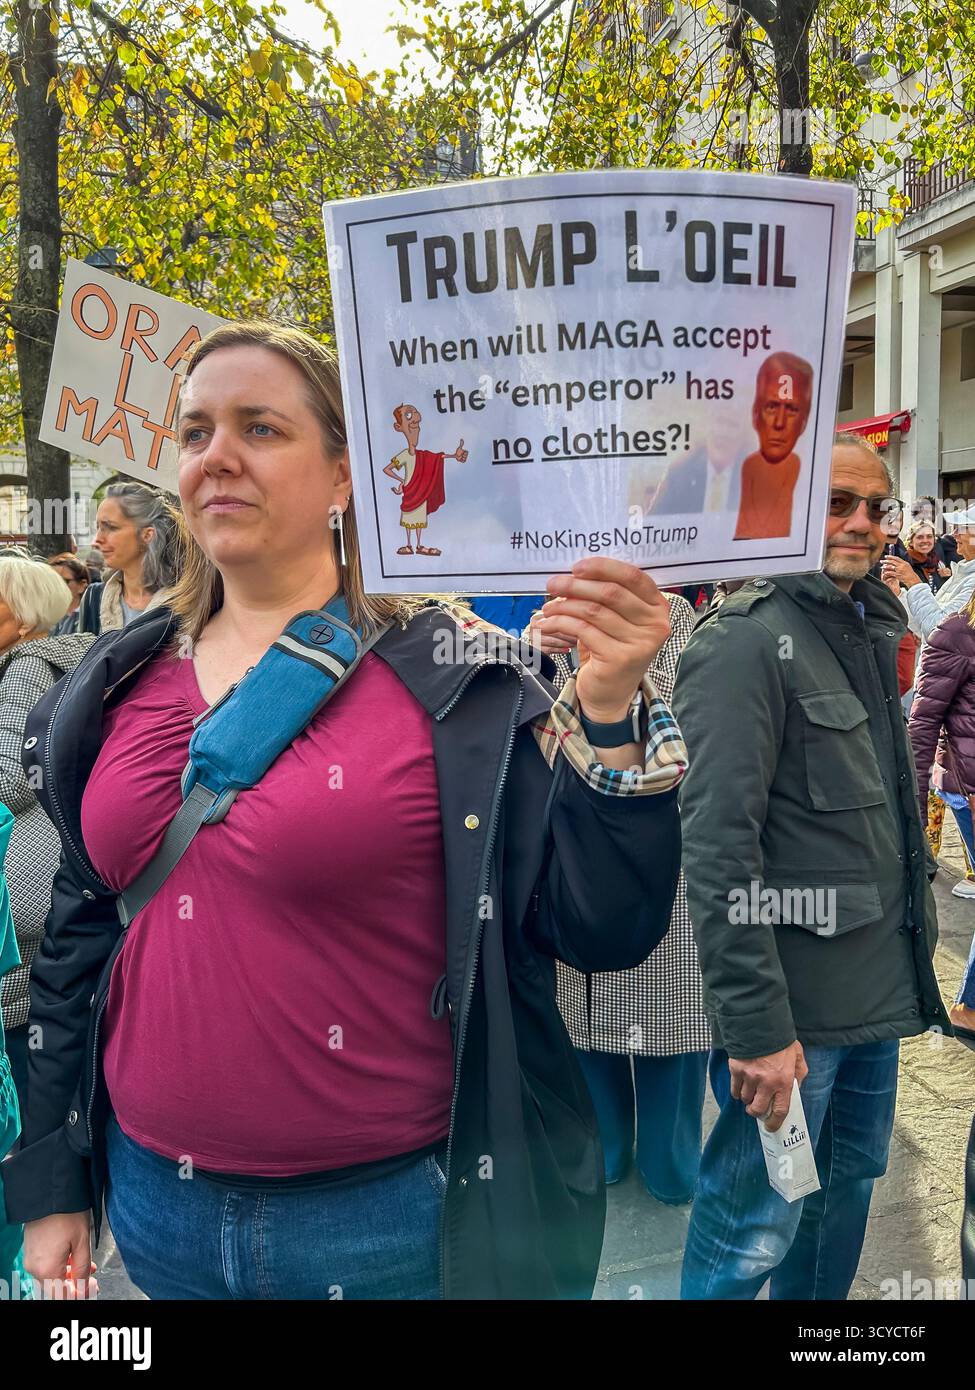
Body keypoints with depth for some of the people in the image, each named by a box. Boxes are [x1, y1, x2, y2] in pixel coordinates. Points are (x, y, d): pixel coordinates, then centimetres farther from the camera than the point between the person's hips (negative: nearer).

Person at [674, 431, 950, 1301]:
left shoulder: (871, 630, 12)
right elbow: (718, 849, -22)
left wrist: (915, 927, 18)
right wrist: (756, 1024, -23)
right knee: (754, 1230, 3)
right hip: (794, 1004, -9)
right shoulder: (747, 644, -16)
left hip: (878, 988, 9)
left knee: (851, 1183, 22)